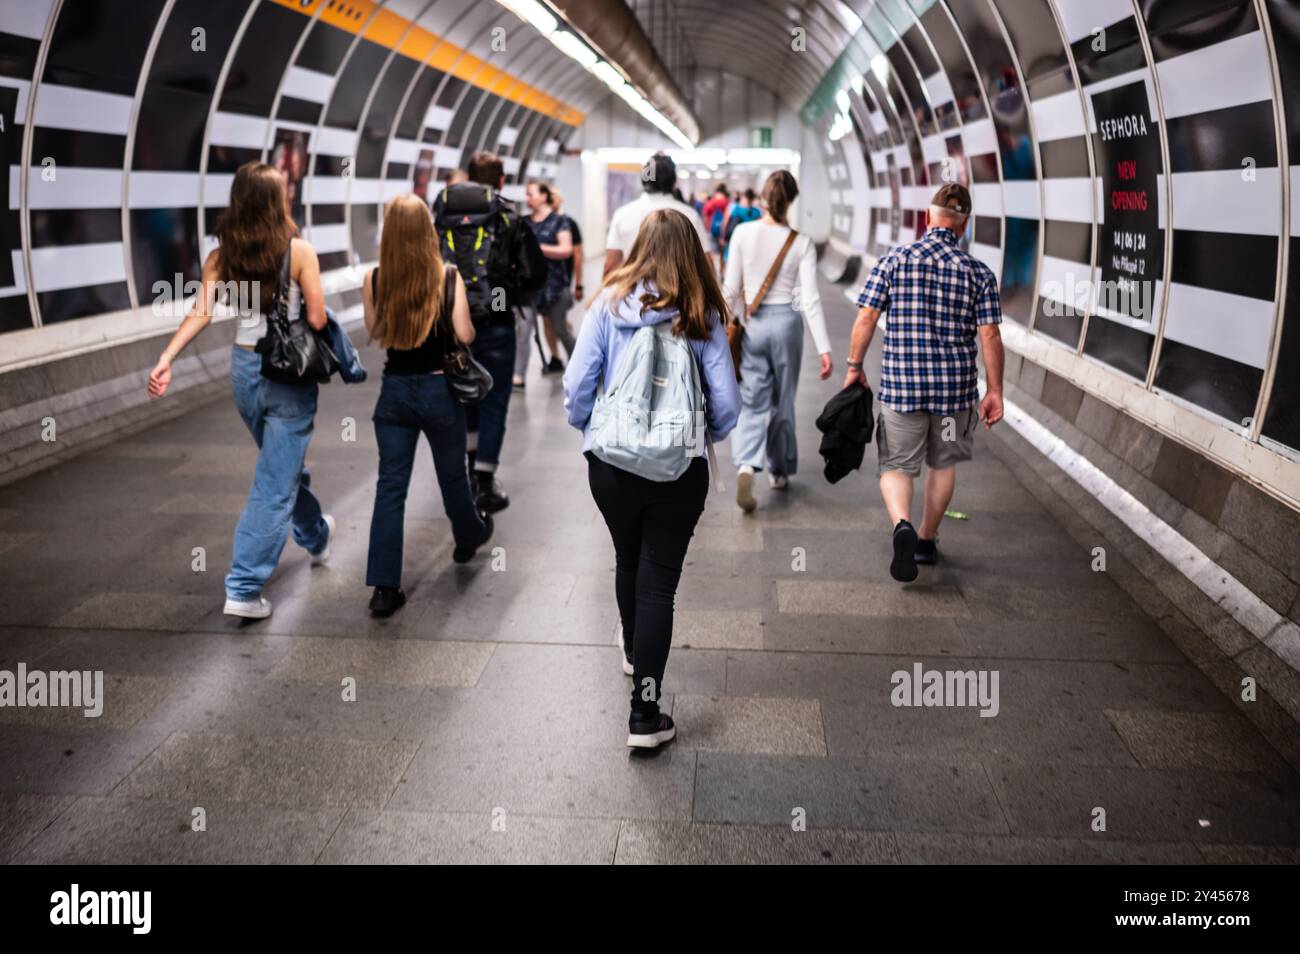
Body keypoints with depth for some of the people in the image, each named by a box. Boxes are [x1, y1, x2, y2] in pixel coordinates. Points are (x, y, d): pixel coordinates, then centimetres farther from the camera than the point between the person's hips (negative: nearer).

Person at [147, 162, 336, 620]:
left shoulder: (222, 255, -1)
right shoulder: (299, 251, -13)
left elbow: (200, 312, -13)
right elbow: (317, 321, -14)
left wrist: (166, 358, -18)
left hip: (245, 369, 5)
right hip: (290, 372, -5)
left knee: (285, 465, 27)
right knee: (275, 483, 0)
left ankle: (316, 535, 50)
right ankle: (244, 589, -3)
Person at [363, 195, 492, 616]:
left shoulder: (373, 280, -7)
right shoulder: (448, 277, -11)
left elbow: (374, 332, 6)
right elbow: (464, 335, -12)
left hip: (395, 389, 1)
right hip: (439, 388, -1)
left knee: (390, 486, 3)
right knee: (452, 474, 21)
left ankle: (384, 587, -1)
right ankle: (469, 537, 48)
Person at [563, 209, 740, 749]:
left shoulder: (609, 303, -5)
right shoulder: (703, 316, -6)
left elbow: (576, 386, -9)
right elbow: (725, 404, -8)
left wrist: (590, 429, 11)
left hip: (611, 463, 2)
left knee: (628, 560, 25)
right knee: (659, 580, 5)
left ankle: (633, 652, 50)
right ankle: (645, 715, 4)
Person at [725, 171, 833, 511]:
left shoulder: (743, 233, -5)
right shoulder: (802, 243, -6)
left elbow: (732, 289, -2)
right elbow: (810, 299, -9)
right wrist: (823, 348, -7)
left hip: (752, 324, 0)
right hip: (787, 321, 0)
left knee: (753, 402, 4)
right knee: (782, 400, 16)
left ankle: (746, 465, -20)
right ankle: (779, 470, 28)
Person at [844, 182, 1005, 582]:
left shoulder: (893, 261, -4)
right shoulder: (978, 272, -2)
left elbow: (866, 318, -6)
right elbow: (989, 335, -5)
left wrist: (855, 367, 6)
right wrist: (994, 390, 2)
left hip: (900, 385, -1)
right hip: (955, 386, 1)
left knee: (896, 466, 7)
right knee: (942, 463, 19)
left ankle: (902, 526, -20)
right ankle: (927, 541, 30)